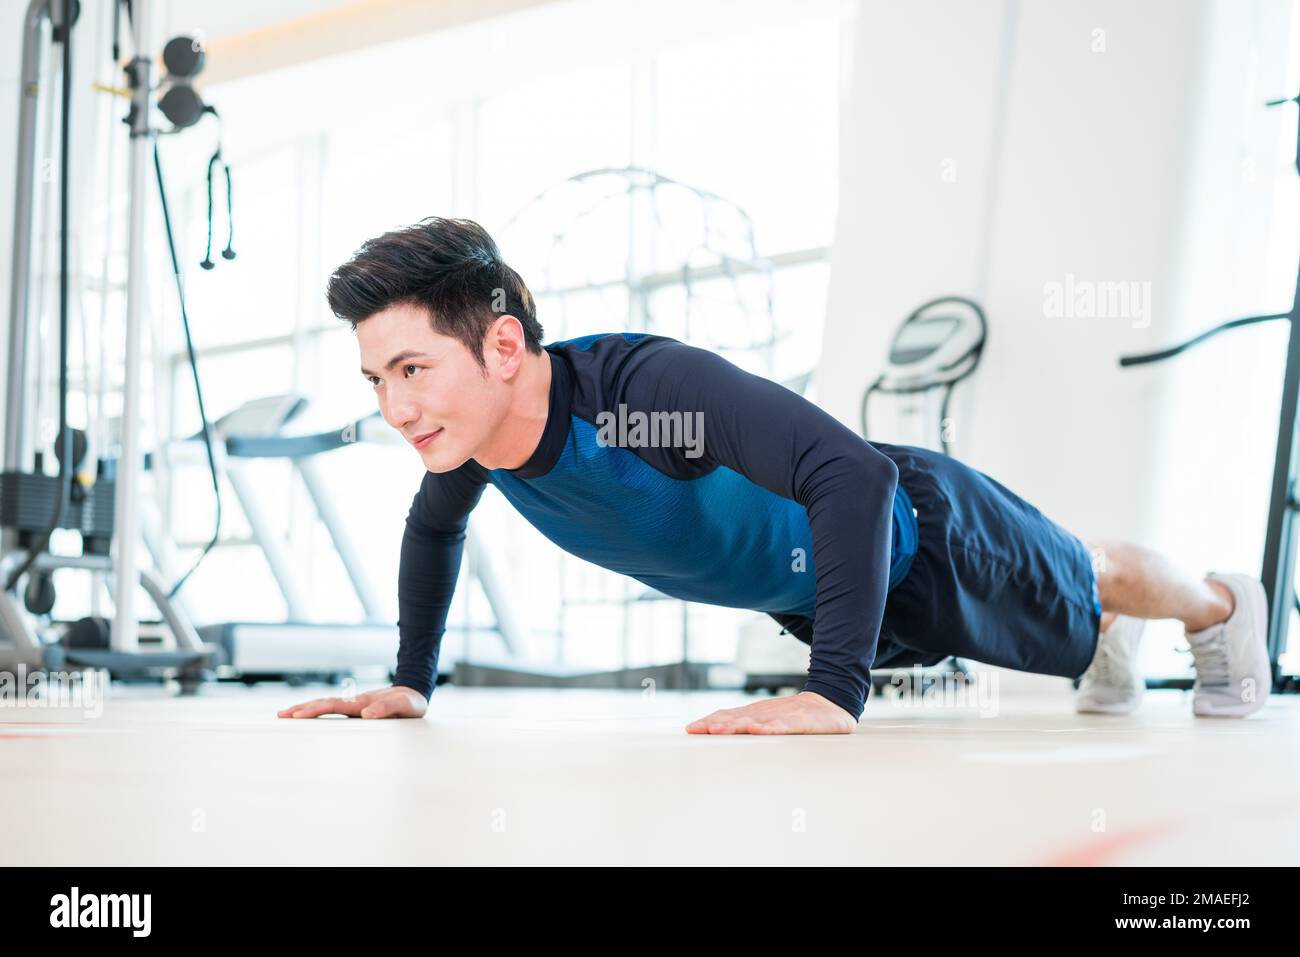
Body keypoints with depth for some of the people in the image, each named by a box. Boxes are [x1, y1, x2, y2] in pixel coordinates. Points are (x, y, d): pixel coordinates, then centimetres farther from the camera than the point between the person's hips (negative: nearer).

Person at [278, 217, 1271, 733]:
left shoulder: (645, 385, -46)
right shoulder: (472, 432, -21)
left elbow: (855, 473, -52)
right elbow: (435, 529, 3)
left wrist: (836, 692, -55)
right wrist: (409, 682, -1)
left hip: (914, 535, -7)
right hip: (807, 587, 7)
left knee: (1083, 589, 24)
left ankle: (1224, 604, 56)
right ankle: (1110, 645, 68)